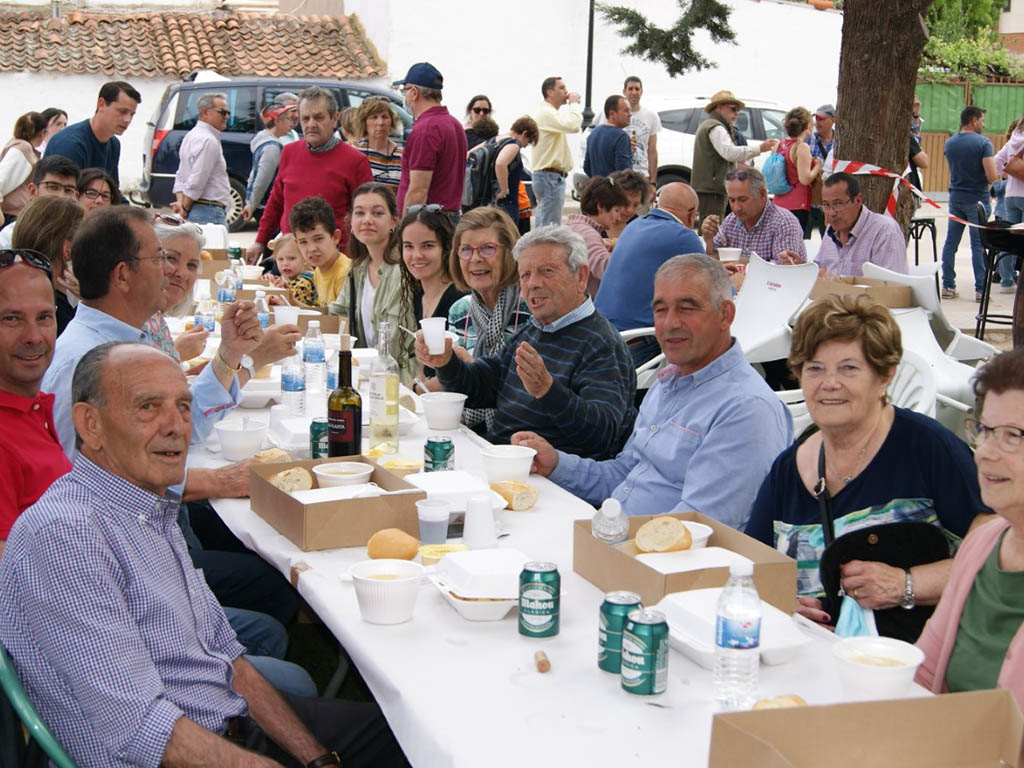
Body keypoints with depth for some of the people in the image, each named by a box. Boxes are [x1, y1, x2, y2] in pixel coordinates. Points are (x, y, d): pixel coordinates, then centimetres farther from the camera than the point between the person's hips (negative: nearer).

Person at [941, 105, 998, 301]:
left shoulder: (949, 143, 5)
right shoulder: (983, 143, -13)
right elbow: (991, 176, -18)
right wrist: (998, 172, 3)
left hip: (955, 197, 5)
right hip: (977, 199, -5)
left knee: (951, 242, 9)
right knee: (979, 245, -1)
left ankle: (948, 286, 11)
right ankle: (980, 289, 1)